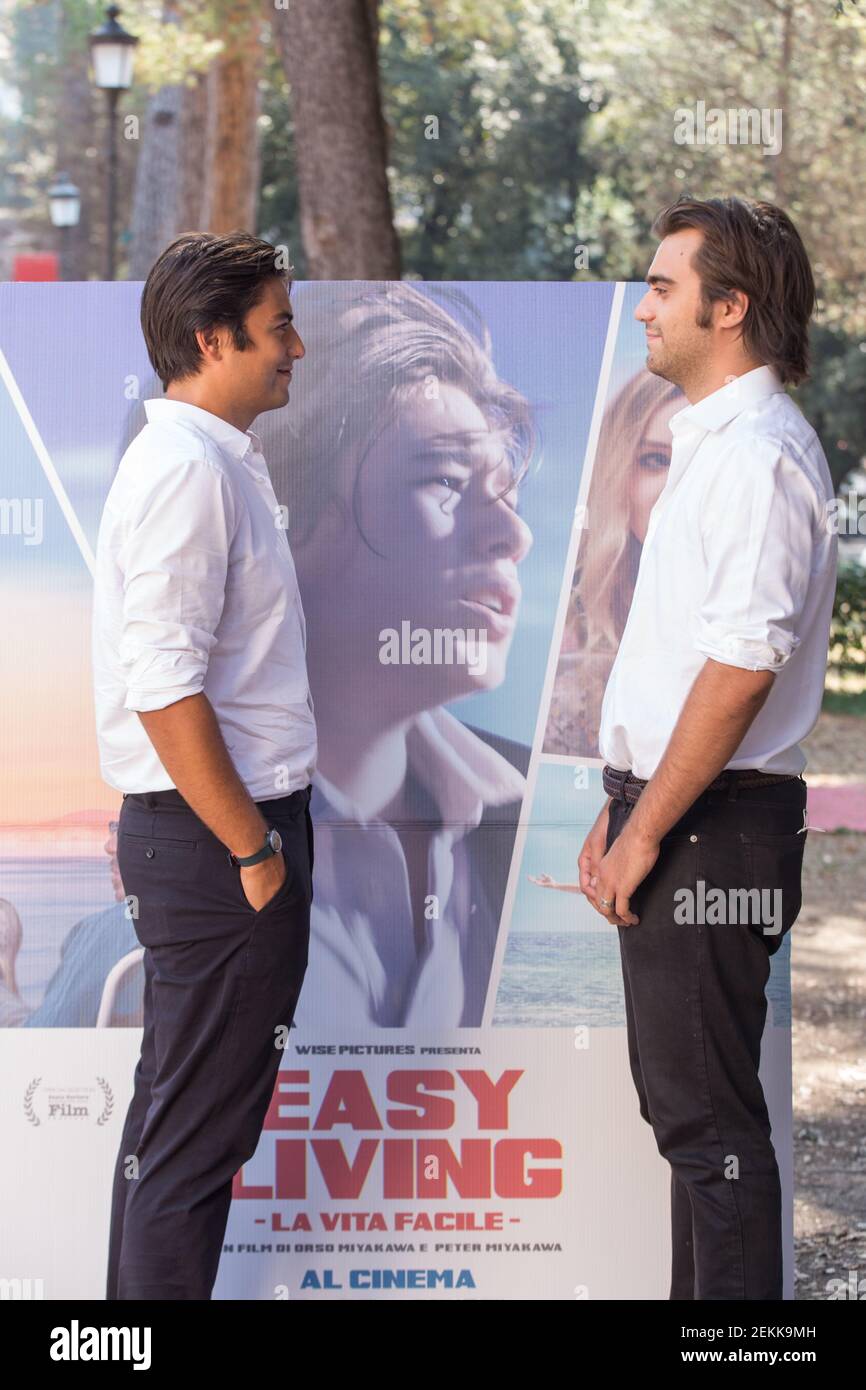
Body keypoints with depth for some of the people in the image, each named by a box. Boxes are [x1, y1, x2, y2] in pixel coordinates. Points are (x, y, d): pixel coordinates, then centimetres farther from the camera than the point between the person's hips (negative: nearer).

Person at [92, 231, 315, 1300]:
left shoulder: (218, 459, 15)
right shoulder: (187, 469, -17)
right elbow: (164, 691, -24)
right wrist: (255, 852, -19)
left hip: (226, 830, 10)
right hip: (211, 834, -10)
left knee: (172, 1119, 17)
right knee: (195, 1133, -4)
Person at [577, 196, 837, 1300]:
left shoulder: (758, 454, -16)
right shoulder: (709, 444, 17)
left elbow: (743, 668, -24)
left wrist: (646, 835, -20)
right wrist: (620, 812, 21)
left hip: (711, 831, -11)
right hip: (669, 812, 11)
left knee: (708, 1116, -6)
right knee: (686, 1100, 16)